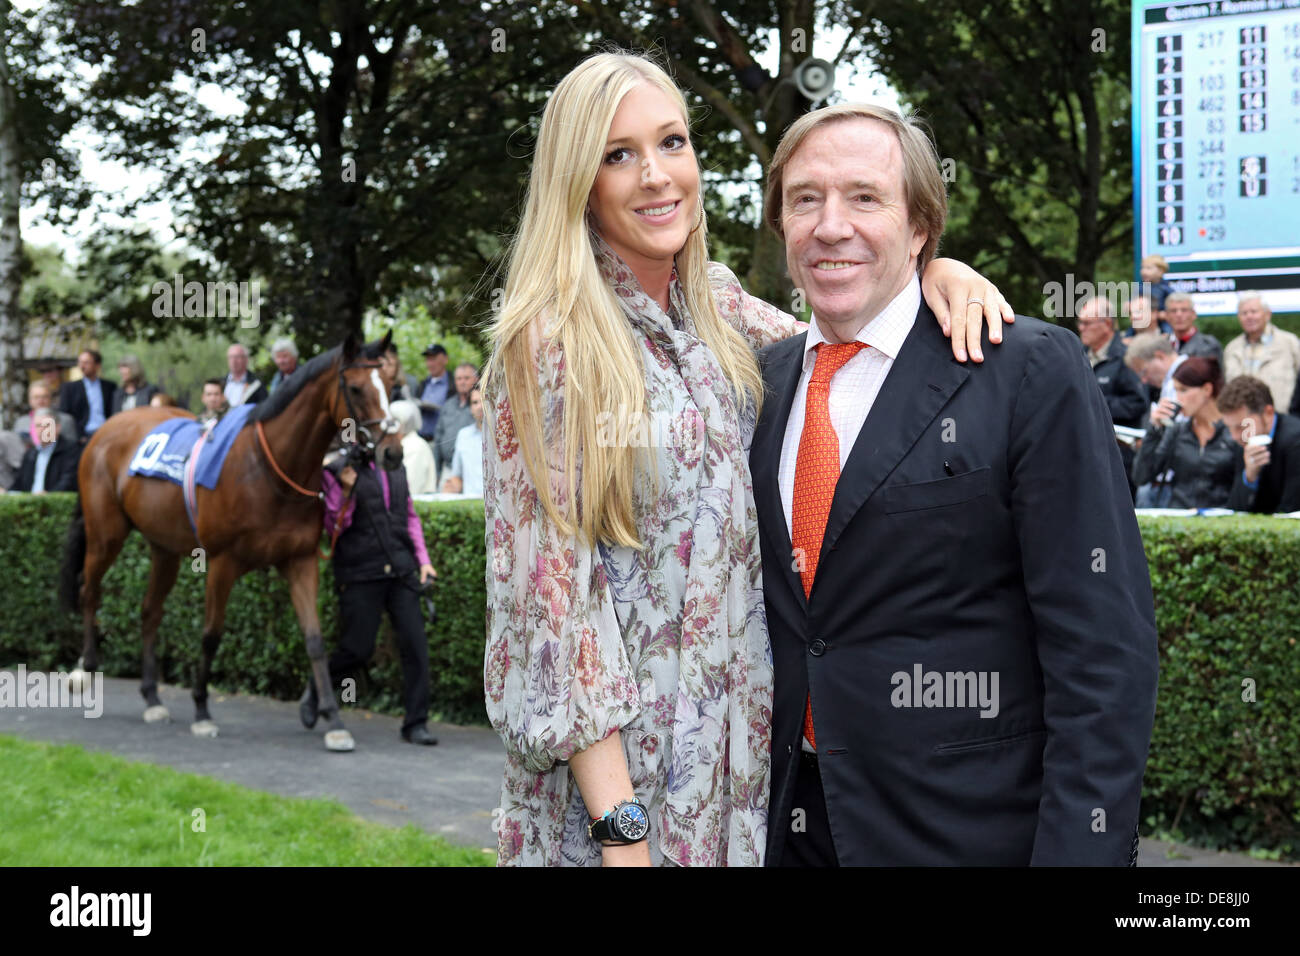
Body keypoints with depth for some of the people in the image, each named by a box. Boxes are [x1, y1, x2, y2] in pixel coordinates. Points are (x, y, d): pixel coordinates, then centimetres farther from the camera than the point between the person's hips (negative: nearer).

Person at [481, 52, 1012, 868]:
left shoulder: (719, 307, 6)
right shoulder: (547, 347, -11)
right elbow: (550, 586, -14)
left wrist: (935, 273, -4)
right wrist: (621, 830, -18)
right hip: (617, 764, -5)